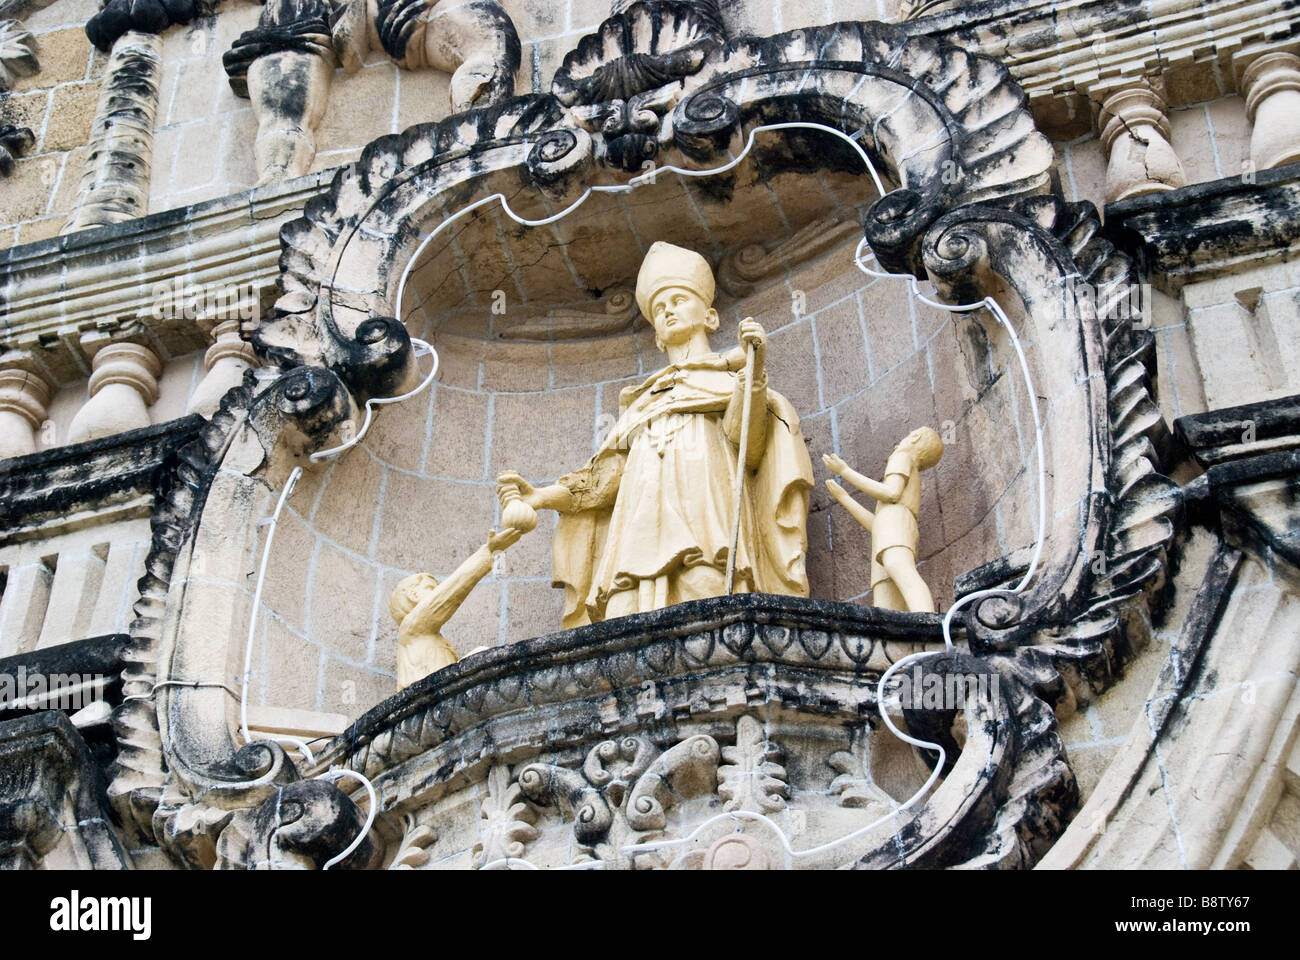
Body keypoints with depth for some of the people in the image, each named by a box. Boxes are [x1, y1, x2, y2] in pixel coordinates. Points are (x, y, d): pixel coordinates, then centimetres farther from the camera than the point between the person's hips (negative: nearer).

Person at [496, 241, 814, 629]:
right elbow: (607, 475, 27)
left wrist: (755, 369, -8)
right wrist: (540, 497, 15)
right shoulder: (644, 400, 38)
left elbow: (748, 446, 5)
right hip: (643, 535, 4)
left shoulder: (729, 374, 26)